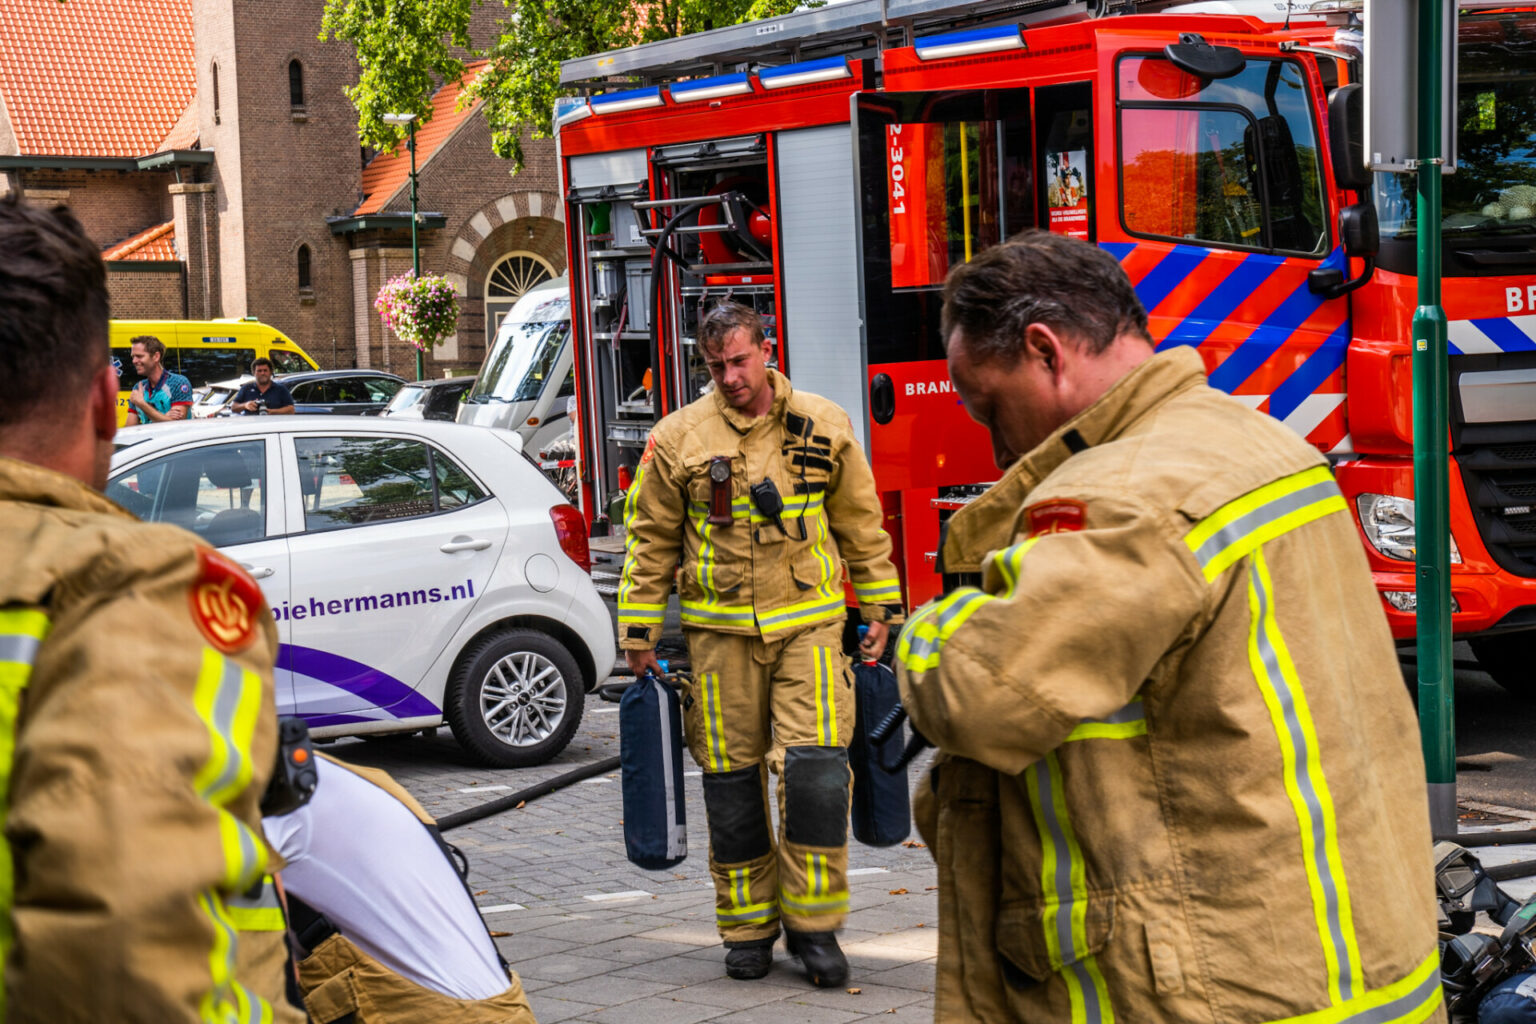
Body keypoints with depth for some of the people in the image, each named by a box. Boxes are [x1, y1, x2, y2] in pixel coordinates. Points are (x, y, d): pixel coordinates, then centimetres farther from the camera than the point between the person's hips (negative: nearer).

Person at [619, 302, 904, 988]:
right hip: (721, 630, 0)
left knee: (817, 767, -10)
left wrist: (880, 610, 12)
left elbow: (861, 526, 13)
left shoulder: (823, 427, 5)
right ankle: (748, 928, 17)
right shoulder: (679, 438, 1)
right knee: (732, 778, 4)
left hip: (809, 623, 0)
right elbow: (650, 539, 7)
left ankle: (813, 924, 2)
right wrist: (638, 631, 5)